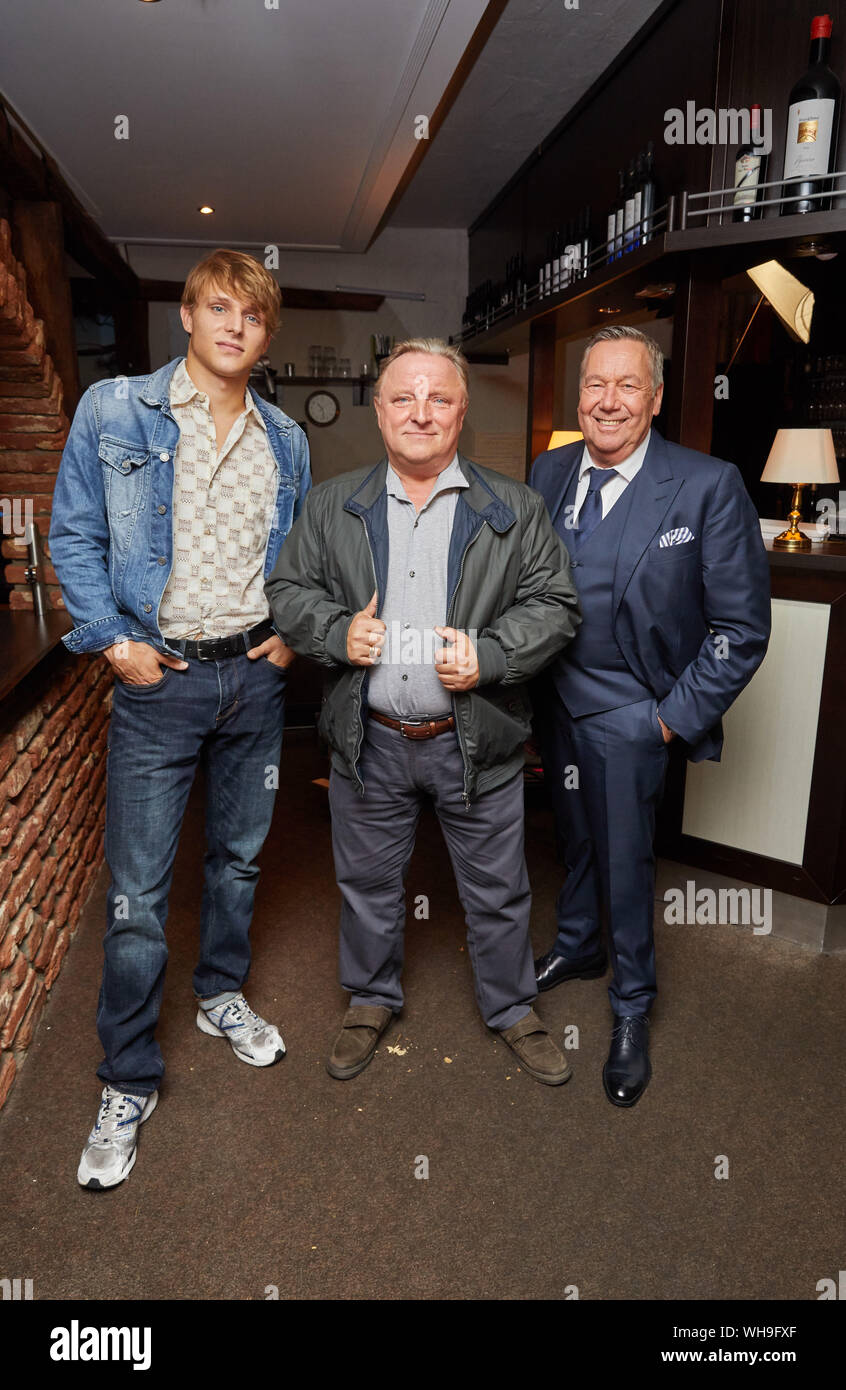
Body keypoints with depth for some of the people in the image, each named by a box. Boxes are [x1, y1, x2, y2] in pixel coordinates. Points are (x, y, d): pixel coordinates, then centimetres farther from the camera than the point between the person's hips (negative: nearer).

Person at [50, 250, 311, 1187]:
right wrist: (115, 642, -9)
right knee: (138, 891, 0)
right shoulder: (113, 411, -2)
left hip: (255, 675, 4)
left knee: (239, 856, 17)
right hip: (159, 678, -3)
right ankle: (129, 1082, 18)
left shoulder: (285, 440, 9)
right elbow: (74, 537, -1)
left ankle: (221, 995, 41)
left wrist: (294, 631, 3)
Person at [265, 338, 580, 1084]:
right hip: (369, 741, 2)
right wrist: (336, 632, -13)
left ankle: (512, 1006, 39)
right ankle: (371, 999, 43)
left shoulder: (515, 508, -2)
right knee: (369, 883, 18)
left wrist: (488, 656, -18)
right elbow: (287, 590, 7)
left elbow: (555, 604, -3)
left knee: (498, 890, 14)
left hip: (476, 740, -1)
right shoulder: (330, 505, 3)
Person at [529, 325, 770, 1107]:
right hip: (554, 698, 5)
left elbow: (743, 628, -12)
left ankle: (632, 1008, 31)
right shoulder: (550, 472, 1)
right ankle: (578, 947, 48)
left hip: (629, 713, -5)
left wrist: (677, 717, -12)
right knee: (573, 836, 22)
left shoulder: (708, 486, -15)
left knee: (625, 860, 6)